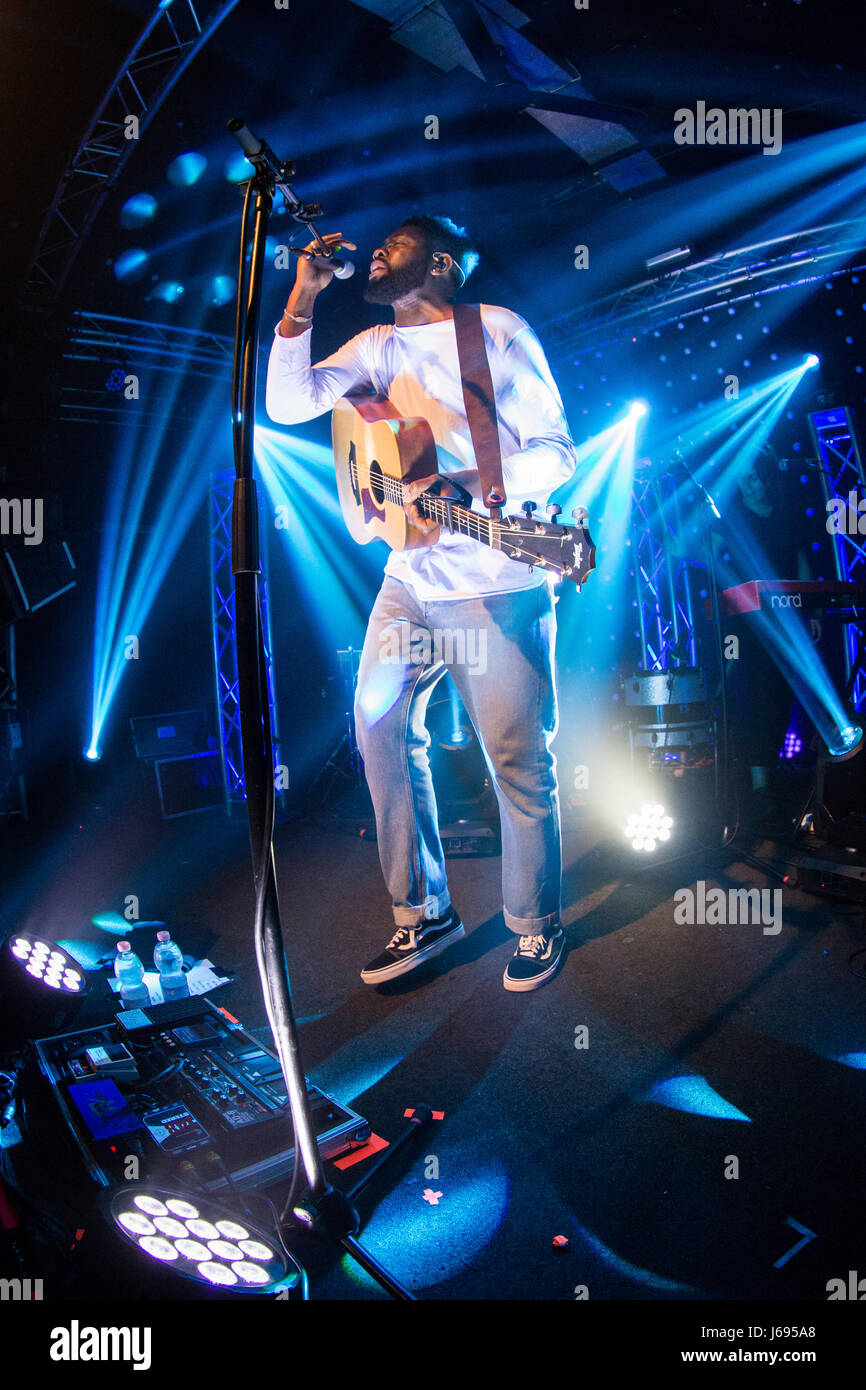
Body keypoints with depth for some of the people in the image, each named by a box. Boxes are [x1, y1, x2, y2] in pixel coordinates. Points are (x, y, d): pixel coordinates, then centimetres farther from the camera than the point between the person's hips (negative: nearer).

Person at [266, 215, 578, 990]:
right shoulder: (378, 347, 14)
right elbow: (287, 404, 3)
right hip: (410, 581, 6)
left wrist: (463, 484, -25)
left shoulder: (498, 332, -4)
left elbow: (555, 454, -9)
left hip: (499, 585, -6)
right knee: (381, 727, 6)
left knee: (518, 759, -1)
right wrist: (303, 297, -3)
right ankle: (424, 913, 22)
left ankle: (537, 926, 20)